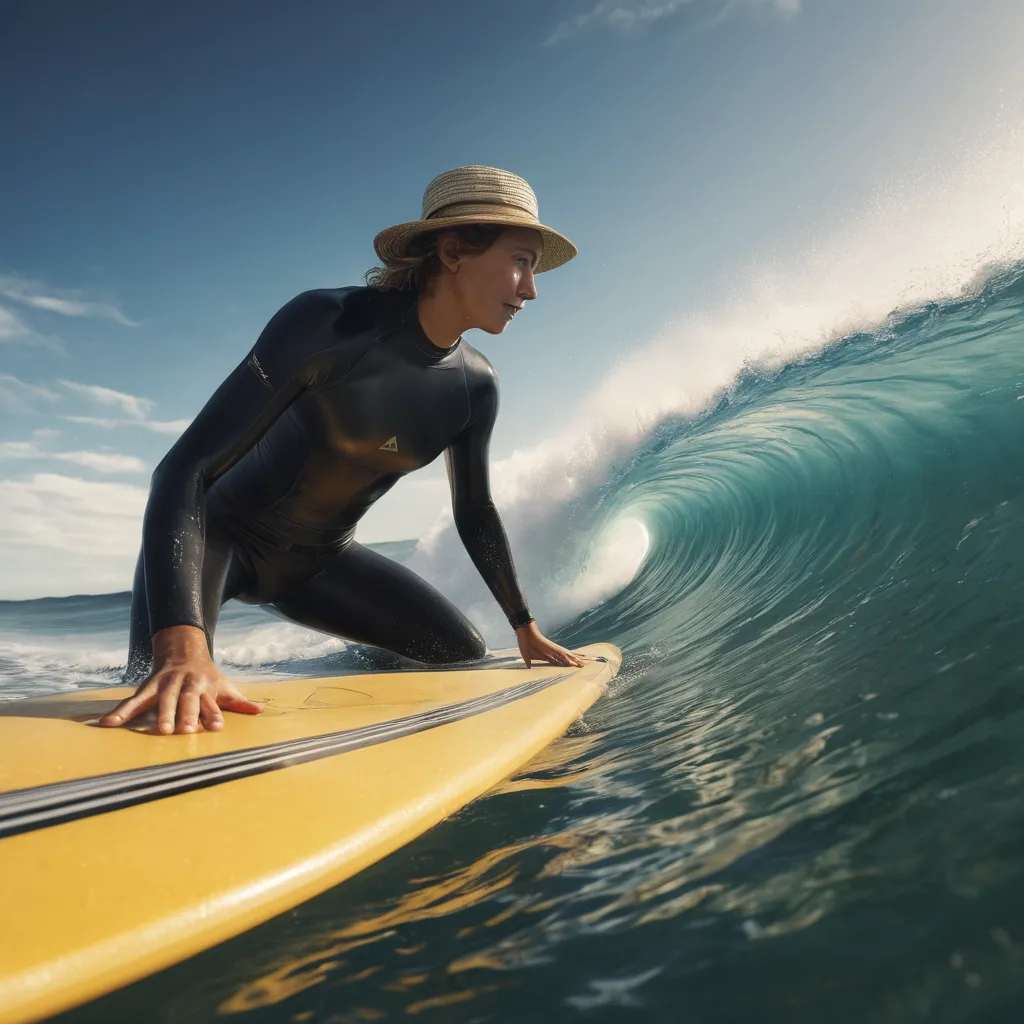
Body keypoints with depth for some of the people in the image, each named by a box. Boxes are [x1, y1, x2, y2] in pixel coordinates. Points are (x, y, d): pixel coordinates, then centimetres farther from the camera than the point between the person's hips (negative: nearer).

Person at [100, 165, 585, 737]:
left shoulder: (475, 388, -9)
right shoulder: (330, 323, -28)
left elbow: (475, 513, 8)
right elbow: (187, 469, -34)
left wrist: (527, 629, 10)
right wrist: (182, 647, -49)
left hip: (321, 562, 6)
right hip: (220, 536, -6)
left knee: (468, 657, 0)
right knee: (171, 705, -32)